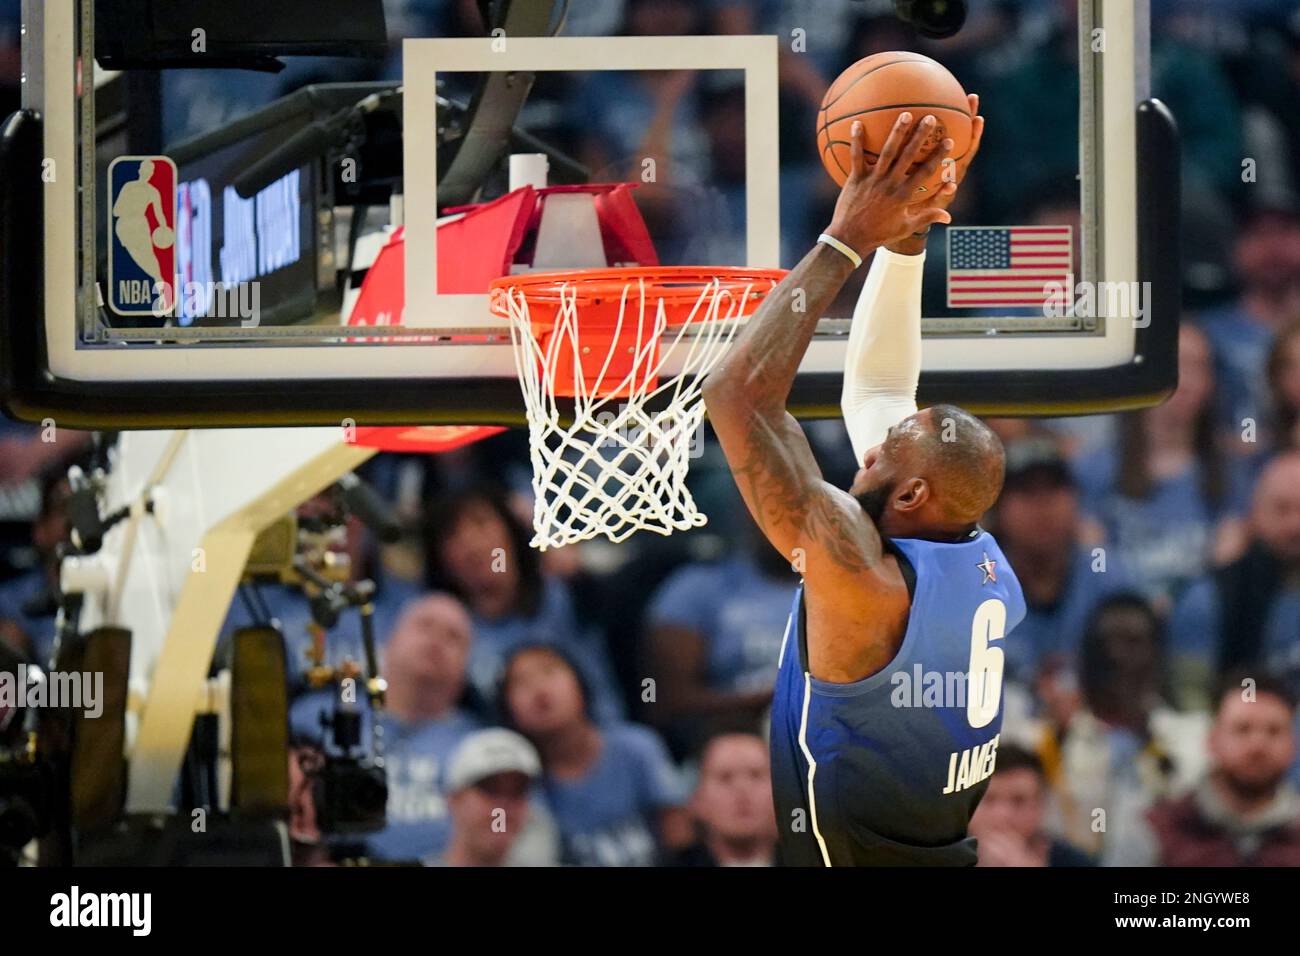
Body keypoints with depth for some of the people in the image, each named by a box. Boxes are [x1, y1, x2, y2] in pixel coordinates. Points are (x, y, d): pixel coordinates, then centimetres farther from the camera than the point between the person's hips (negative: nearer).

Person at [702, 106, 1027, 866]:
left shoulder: (867, 582, -21)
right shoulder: (986, 566, 1)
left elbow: (739, 392, -24)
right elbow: (878, 389, 13)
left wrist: (847, 241, -18)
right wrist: (905, 240, 6)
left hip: (855, 857, -8)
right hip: (947, 859, 8)